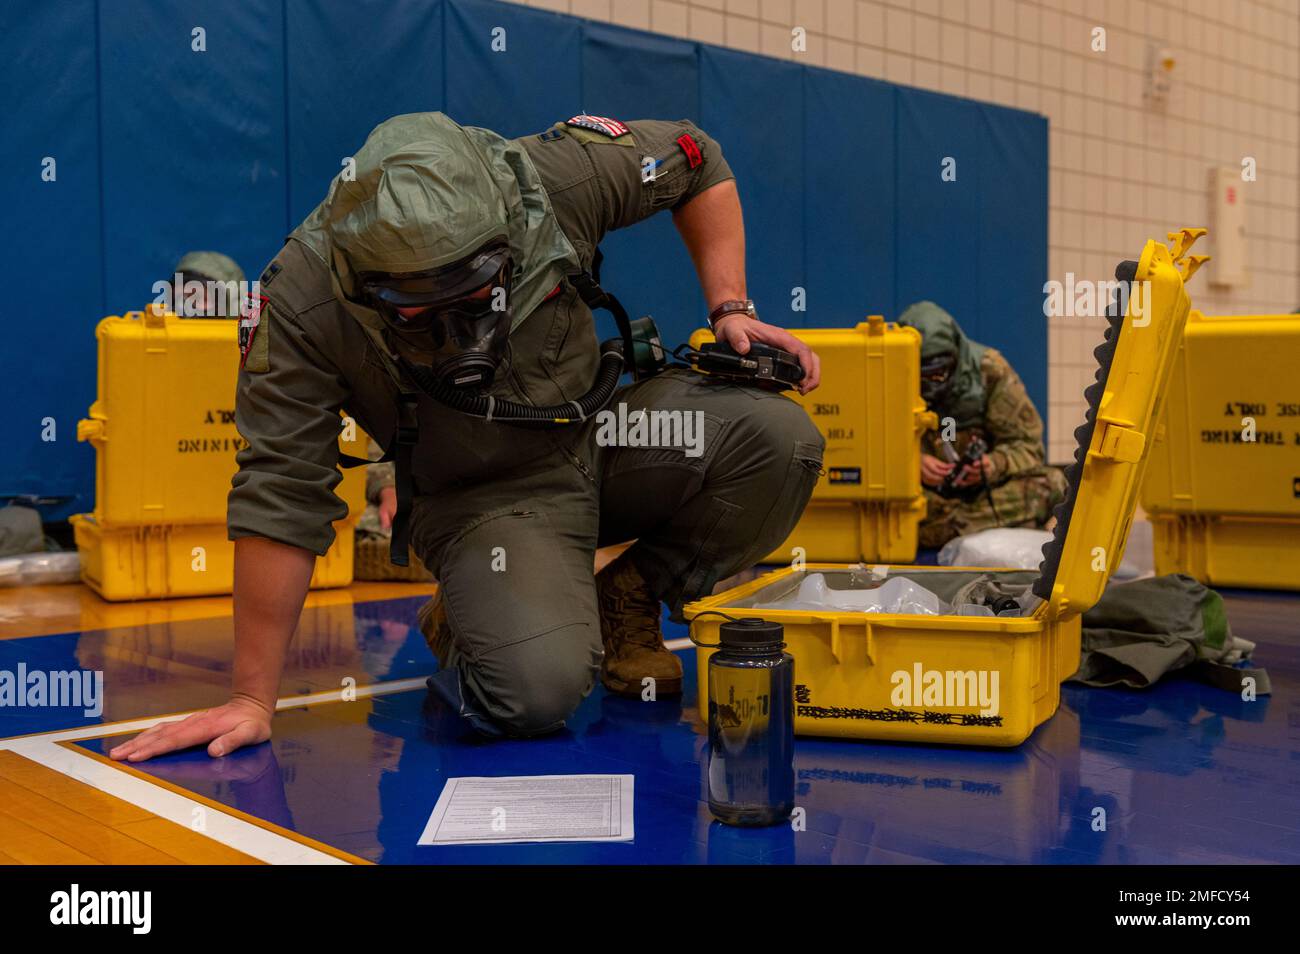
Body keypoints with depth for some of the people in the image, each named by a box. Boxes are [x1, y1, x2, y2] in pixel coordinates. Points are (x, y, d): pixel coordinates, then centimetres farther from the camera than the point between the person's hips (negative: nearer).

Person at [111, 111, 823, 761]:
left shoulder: (556, 177, -21)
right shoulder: (300, 304, -25)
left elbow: (697, 161, 0)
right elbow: (282, 500, -19)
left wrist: (730, 307, -8)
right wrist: (252, 699, -14)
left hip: (601, 434, 4)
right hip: (481, 495, -3)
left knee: (778, 438, -22)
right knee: (536, 689, -30)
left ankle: (625, 604, 3)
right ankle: (465, 624, 8)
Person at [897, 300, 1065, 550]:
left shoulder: (989, 368, -9)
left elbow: (1028, 445, -7)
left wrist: (994, 465, -28)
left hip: (982, 488, 1)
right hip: (925, 491, -1)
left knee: (1050, 483, -27)